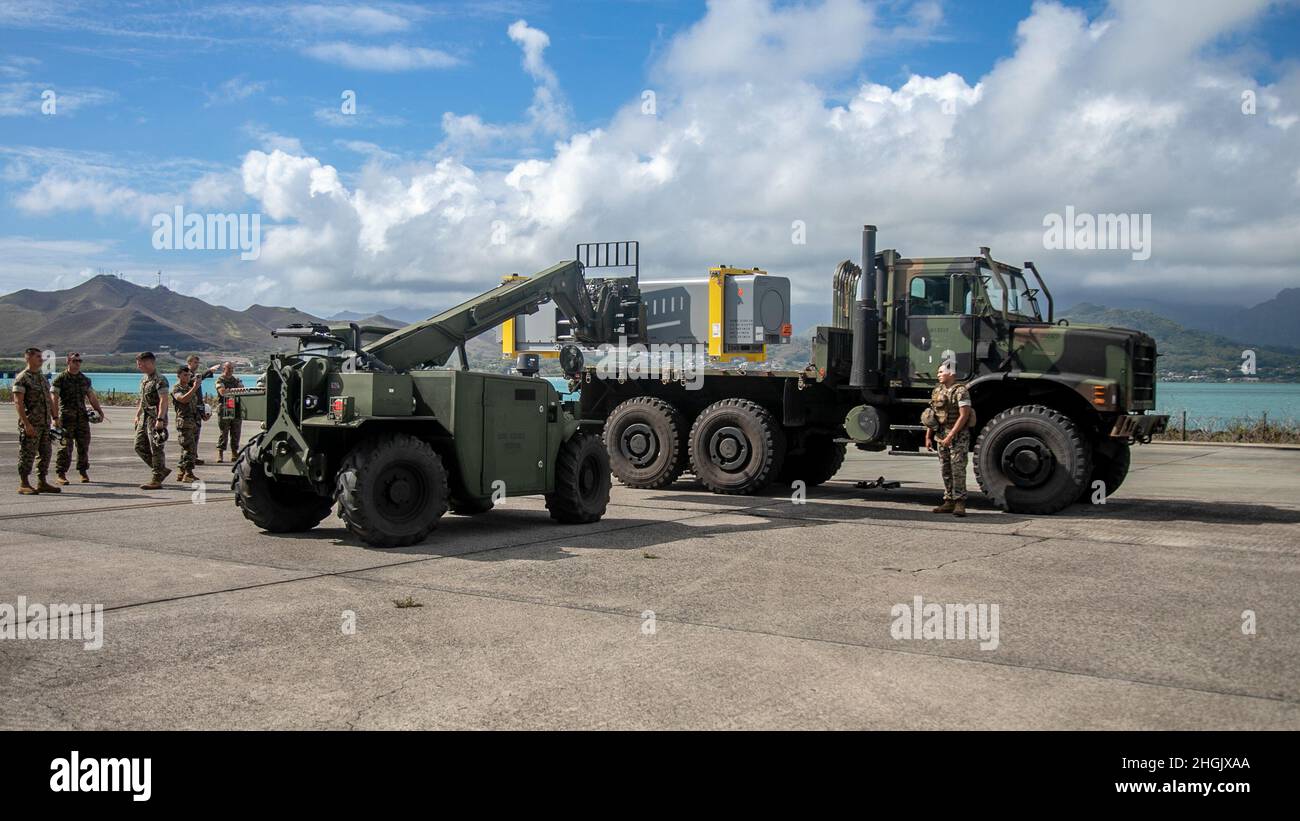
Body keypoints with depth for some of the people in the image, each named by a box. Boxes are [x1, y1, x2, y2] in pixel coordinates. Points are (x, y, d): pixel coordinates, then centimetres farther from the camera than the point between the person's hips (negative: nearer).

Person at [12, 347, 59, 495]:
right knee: (27, 454, -3)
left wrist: (53, 418, 16)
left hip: (45, 423, 8)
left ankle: (42, 483, 15)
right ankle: (24, 484, 3)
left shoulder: (42, 377, 16)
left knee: (45, 453, 9)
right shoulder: (22, 378, -9)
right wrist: (26, 424, -21)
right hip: (30, 424, -8)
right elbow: (18, 402, -15)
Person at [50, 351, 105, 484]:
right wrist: (55, 417, -18)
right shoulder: (60, 379, -3)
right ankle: (61, 474, 0)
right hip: (66, 417, -5)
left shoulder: (85, 379, 13)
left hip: (83, 417, 5)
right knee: (65, 446, -6)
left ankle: (83, 472, 17)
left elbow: (92, 397, 22)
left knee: (84, 445, 6)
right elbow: (54, 399, -10)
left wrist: (99, 411, 15)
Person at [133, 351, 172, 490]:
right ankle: (161, 470, 20)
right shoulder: (144, 379, 16)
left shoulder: (160, 380, -13)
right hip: (144, 418, 10)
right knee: (140, 447, 9)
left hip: (155, 418, -10)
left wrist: (160, 420, -28)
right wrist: (137, 416, 22)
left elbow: (163, 401, -22)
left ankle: (156, 480, -1)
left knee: (156, 449, -6)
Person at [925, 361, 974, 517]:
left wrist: (950, 436, -20)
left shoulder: (960, 391, -11)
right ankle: (949, 502, 15)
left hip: (958, 436, -8)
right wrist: (928, 436, 12)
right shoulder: (937, 390, 12)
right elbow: (932, 415, 16)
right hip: (941, 436, 8)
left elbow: (964, 416, -17)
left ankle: (959, 503, -7)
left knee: (958, 469, -9)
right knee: (945, 470, 9)